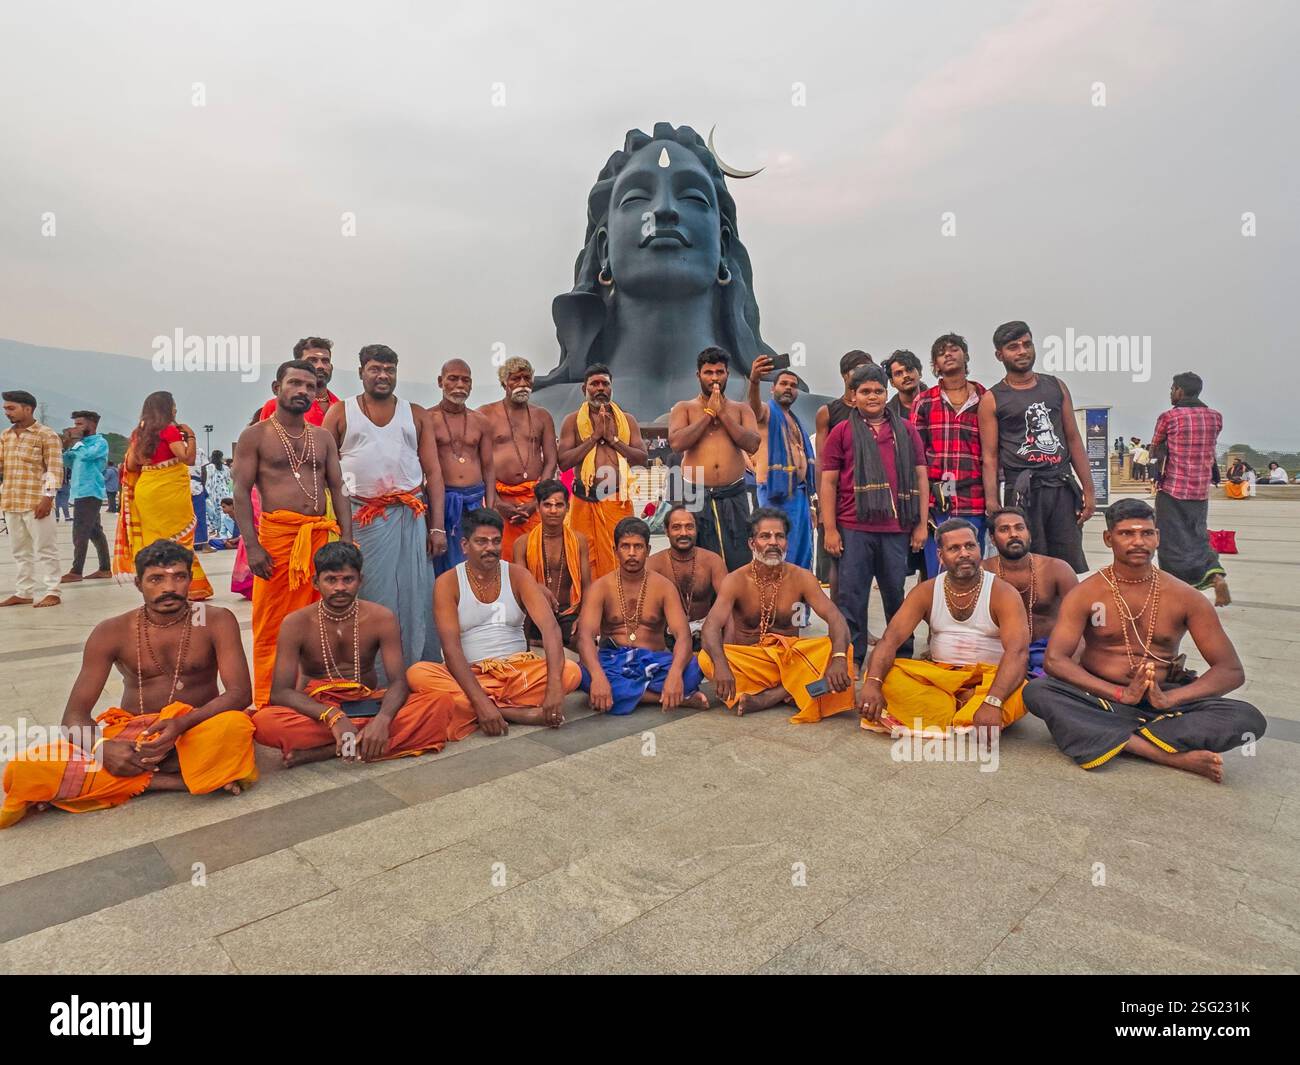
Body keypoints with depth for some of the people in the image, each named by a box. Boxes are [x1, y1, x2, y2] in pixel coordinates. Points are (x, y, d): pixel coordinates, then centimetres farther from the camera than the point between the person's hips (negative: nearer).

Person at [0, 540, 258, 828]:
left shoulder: (216, 621, -7)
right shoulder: (111, 633, -2)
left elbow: (239, 693, -15)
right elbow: (74, 715, -3)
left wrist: (182, 723, -32)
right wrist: (104, 747, -26)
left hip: (194, 731, -2)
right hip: (129, 734, 2)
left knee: (235, 726, -37)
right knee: (26, 770, -22)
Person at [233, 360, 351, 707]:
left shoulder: (323, 438, 16)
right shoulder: (255, 436, 5)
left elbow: (338, 490, 13)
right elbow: (242, 493, -2)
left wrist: (346, 540, 2)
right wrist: (252, 546, -13)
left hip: (320, 535, 4)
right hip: (277, 534, -4)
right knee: (272, 626, -1)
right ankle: (268, 705, 8)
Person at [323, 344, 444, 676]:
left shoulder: (415, 414, 13)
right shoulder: (340, 413, 10)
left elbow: (434, 472, 7)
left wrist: (437, 526, -1)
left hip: (411, 517, 1)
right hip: (361, 520, -1)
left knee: (414, 600, 0)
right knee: (369, 600, 2)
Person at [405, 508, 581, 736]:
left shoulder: (518, 576, 0)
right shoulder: (447, 583, -5)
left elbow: (549, 626, -14)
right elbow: (451, 647, -16)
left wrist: (554, 685, -30)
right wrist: (480, 700, -30)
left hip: (517, 671, 1)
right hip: (467, 676, -1)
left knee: (571, 671, -23)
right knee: (416, 674, -31)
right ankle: (517, 713, -29)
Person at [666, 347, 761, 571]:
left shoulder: (741, 409, 14)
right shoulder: (683, 408, 9)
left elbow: (753, 444, -3)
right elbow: (676, 443, -10)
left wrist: (723, 414, -6)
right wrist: (709, 413, -6)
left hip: (733, 496, 1)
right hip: (695, 496, -1)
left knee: (738, 562, 1)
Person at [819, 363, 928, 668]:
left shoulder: (906, 430, 13)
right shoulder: (842, 432, 7)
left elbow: (920, 478, 13)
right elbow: (828, 482, 3)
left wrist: (922, 523, 5)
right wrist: (830, 529, -4)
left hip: (897, 529, 2)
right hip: (854, 529, -2)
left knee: (898, 595, 10)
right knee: (851, 596, 1)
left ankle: (903, 656, 24)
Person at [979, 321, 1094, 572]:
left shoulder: (1056, 387, 13)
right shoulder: (992, 399, 2)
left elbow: (1073, 439, 14)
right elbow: (990, 457, -3)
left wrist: (1089, 489, 7)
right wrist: (993, 505, -11)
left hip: (1063, 489, 4)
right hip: (1023, 492, -3)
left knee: (1074, 567, 5)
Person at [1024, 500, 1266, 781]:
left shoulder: (1186, 598, 4)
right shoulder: (1086, 594, -2)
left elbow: (1231, 670, 0)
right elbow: (1054, 660, -13)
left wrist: (1169, 699, -18)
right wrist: (1121, 693, -25)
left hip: (1162, 704, 1)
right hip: (1102, 700, -1)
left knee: (1248, 719, -22)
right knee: (1036, 691, -31)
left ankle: (1114, 738, -28)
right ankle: (1172, 755, -30)